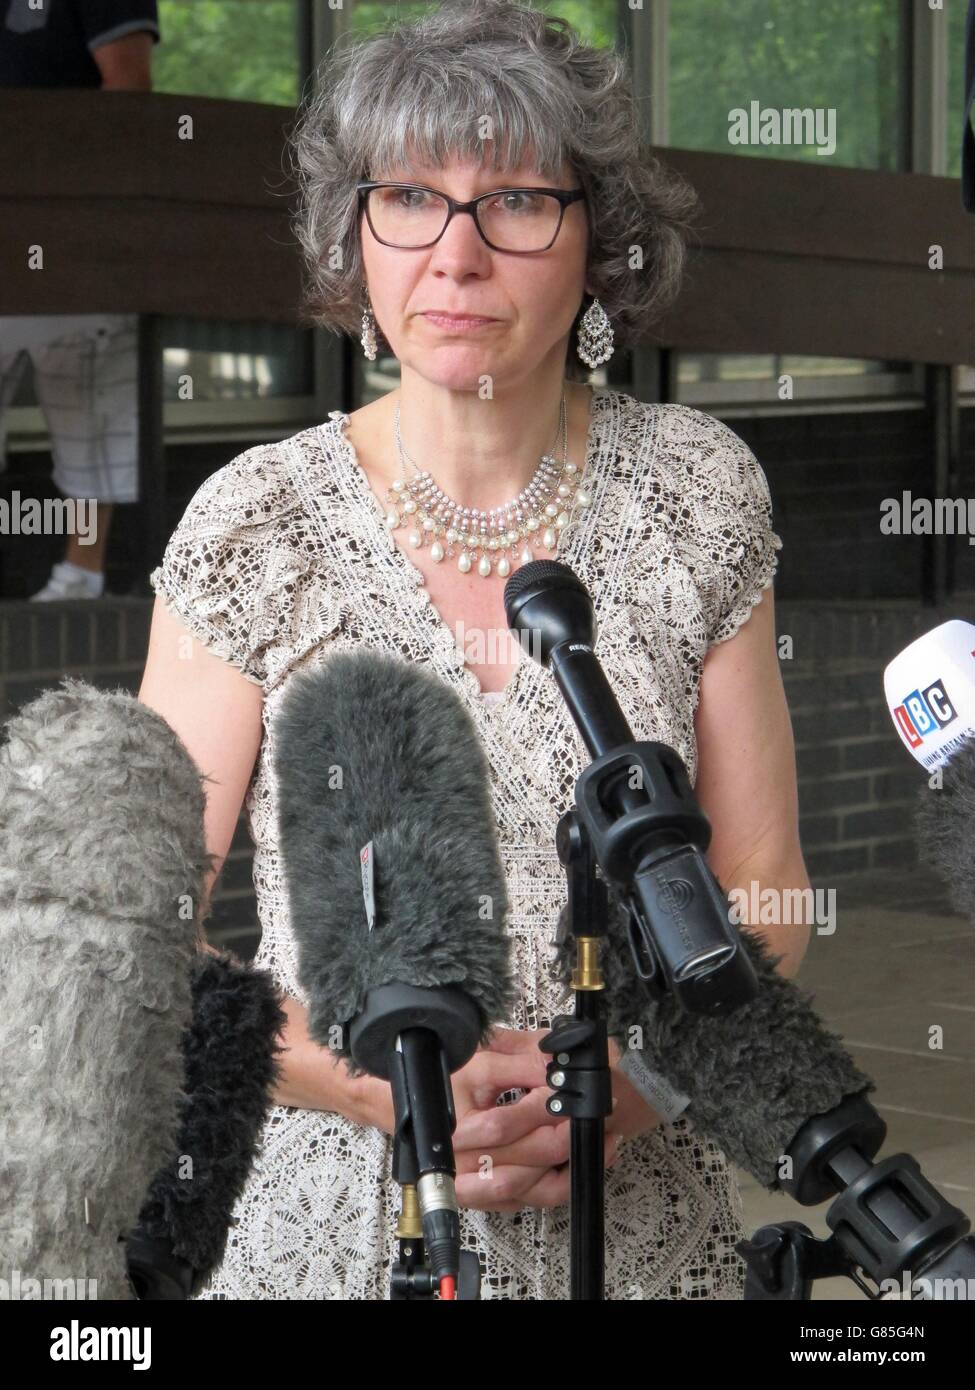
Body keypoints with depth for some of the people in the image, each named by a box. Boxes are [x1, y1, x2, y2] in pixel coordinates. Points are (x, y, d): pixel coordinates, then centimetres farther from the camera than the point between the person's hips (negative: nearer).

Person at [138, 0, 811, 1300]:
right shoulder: (257, 525, -9)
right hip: (329, 1230, -1)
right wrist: (391, 1085, -20)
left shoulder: (696, 493, -3)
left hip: (643, 1229, 2)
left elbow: (760, 893, 1)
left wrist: (628, 1084, -15)